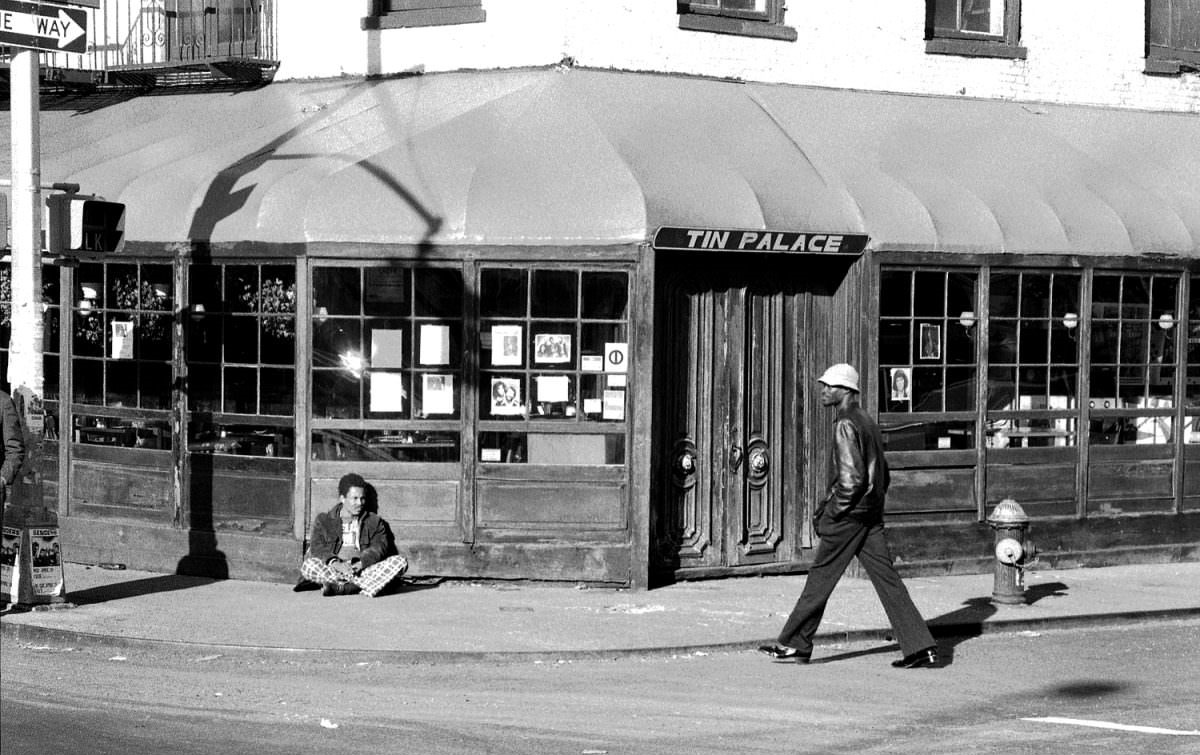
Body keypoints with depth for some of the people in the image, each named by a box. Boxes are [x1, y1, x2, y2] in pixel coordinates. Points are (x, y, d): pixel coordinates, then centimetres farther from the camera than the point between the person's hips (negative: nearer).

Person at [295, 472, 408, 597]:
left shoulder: (374, 521, 20)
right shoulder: (324, 520, 16)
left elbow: (380, 547, 3)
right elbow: (317, 548, 0)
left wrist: (361, 563, -18)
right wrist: (335, 563, -21)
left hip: (364, 570, 1)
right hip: (333, 571, -1)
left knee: (400, 562, -25)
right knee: (307, 565, -32)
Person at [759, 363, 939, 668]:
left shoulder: (846, 425, -14)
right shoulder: (868, 422, 15)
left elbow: (851, 478, -21)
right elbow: (882, 474, 21)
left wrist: (829, 513, -14)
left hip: (849, 516, -9)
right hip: (872, 516, 9)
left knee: (820, 578, 1)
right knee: (887, 580, 4)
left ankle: (794, 644, 8)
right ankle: (921, 647, -1)